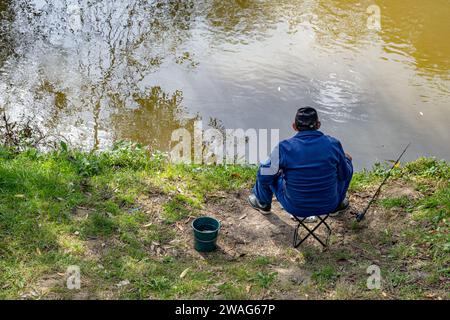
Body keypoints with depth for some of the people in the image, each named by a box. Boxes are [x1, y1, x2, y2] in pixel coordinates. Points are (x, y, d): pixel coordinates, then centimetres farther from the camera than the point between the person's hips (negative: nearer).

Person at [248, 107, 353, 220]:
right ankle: (337, 205, 45)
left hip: (295, 208, -1)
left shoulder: (283, 148, -19)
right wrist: (346, 159, 23)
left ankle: (263, 204, 44)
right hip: (329, 205, 1)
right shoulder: (333, 144, -15)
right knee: (346, 162, 26)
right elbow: (345, 175, 0)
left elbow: (264, 177, -9)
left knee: (267, 169, 20)